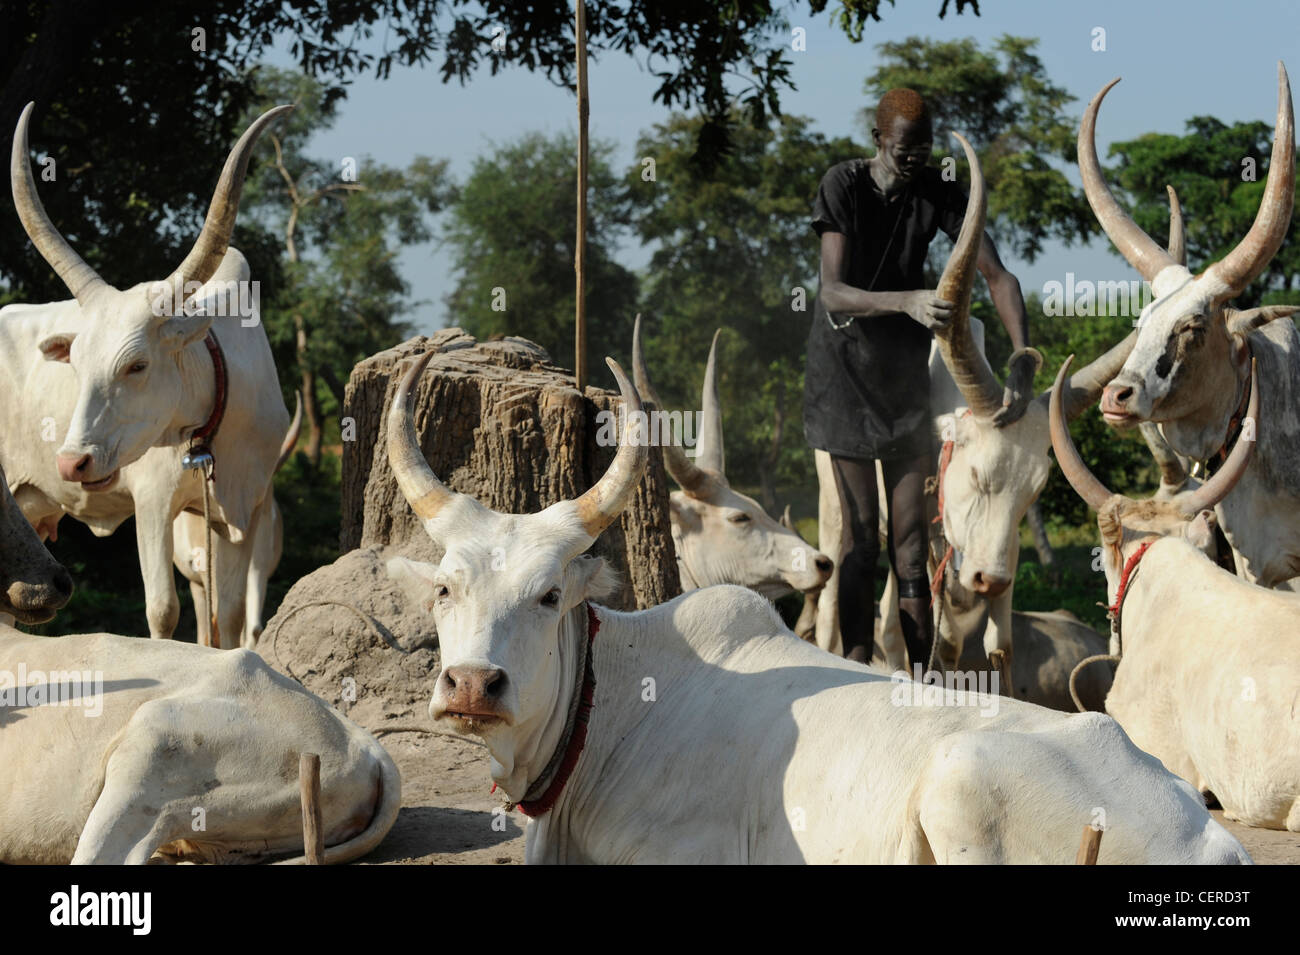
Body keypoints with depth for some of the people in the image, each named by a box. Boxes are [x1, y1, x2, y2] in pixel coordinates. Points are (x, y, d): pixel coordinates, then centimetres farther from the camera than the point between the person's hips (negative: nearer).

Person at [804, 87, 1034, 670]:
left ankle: (922, 677, -3)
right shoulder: (843, 186, -16)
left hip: (906, 362, 2)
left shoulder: (939, 196, -9)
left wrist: (1023, 360, -31)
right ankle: (855, 669, -3)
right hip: (845, 357, -2)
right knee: (859, 529, -5)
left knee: (911, 528, -3)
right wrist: (907, 301, -43)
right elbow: (833, 293, -25)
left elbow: (998, 276, -15)